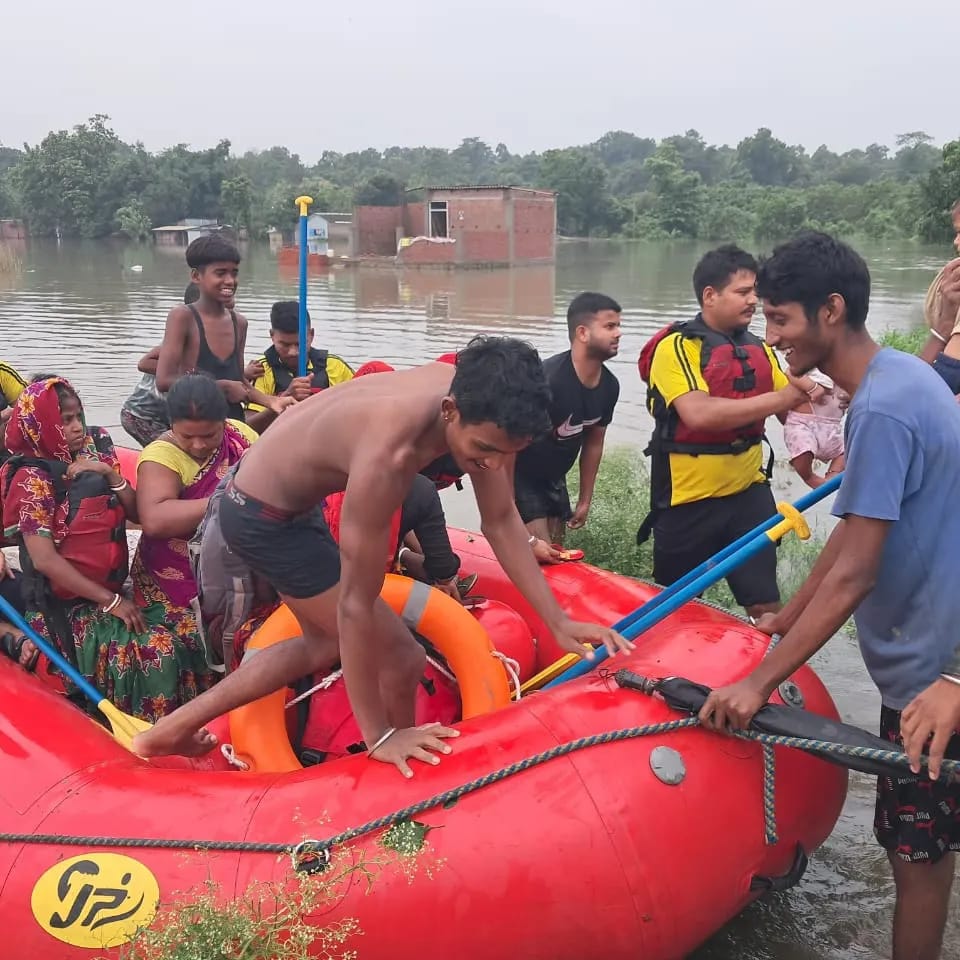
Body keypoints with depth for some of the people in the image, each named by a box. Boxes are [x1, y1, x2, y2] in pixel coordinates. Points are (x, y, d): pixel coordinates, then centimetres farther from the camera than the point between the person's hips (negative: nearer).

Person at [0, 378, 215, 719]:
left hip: (114, 589, 6)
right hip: (67, 607, -6)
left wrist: (109, 474, -9)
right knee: (158, 651, -26)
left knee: (186, 638, -16)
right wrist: (110, 601, -18)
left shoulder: (95, 458, 10)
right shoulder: (32, 479, -9)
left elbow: (137, 514, 8)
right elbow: (44, 560, -16)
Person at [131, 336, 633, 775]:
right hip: (265, 518, -9)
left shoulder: (476, 401, -17)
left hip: (292, 501, 9)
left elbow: (502, 520, -5)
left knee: (327, 643, 27)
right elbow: (357, 605, -33)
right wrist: (379, 735, -25)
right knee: (402, 660, -4)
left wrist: (557, 622, -7)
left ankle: (173, 729, 32)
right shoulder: (389, 454, -40)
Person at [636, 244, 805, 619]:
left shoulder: (759, 349, 7)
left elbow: (790, 409, 10)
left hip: (748, 490, 5)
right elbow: (699, 414, -29)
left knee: (765, 604, 5)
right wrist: (779, 398, -29)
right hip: (688, 498, -5)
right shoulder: (677, 347, -14)